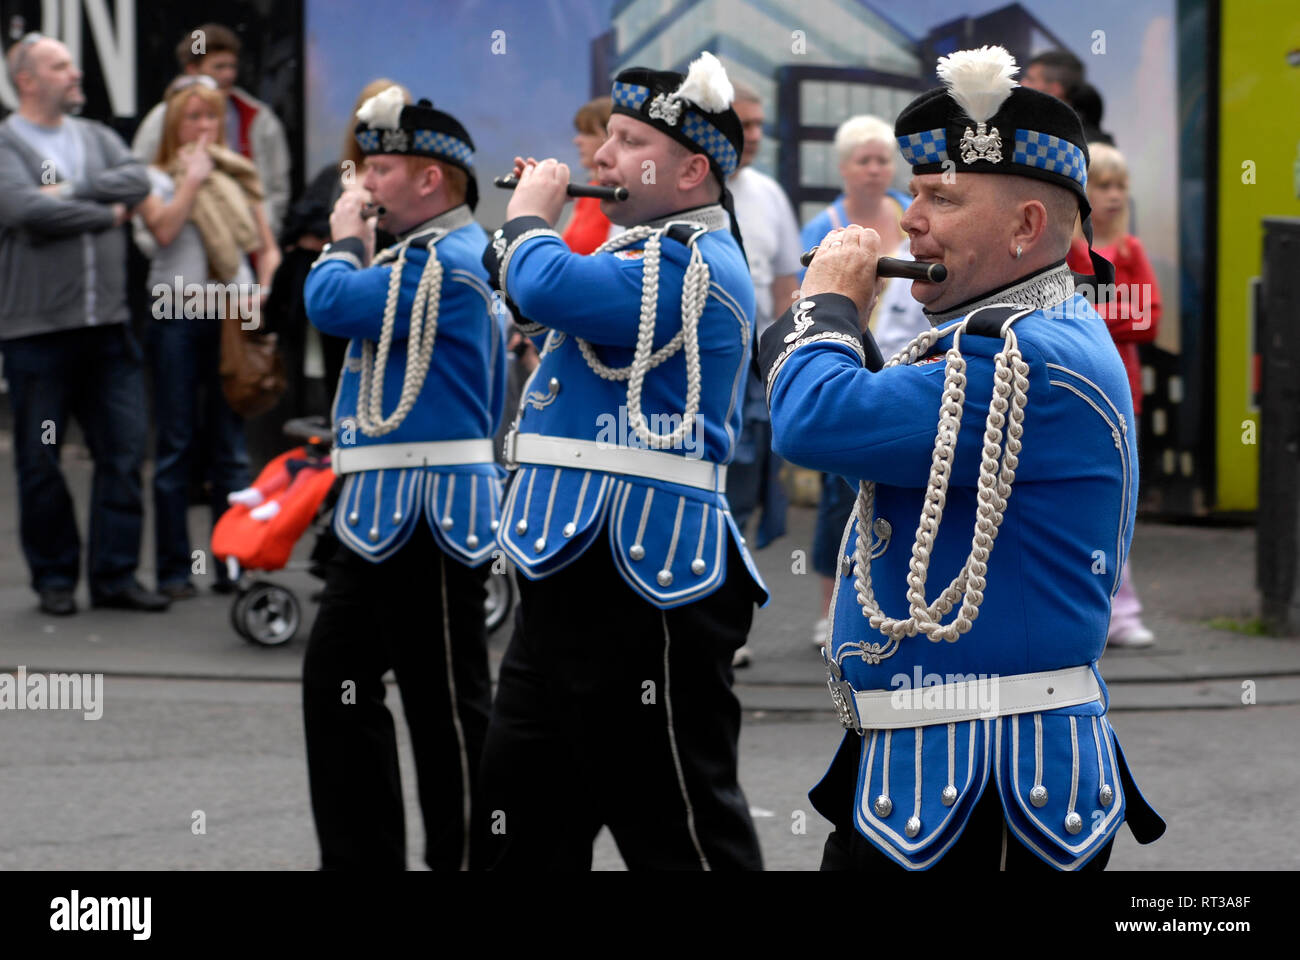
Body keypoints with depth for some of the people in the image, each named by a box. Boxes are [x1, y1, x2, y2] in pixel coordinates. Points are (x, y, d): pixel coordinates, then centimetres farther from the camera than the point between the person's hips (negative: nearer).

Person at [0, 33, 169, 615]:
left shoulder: (97, 138, 14)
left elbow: (137, 181, -3)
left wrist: (71, 193, -13)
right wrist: (105, 213, -6)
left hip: (107, 326, 5)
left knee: (124, 450, 3)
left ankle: (115, 575, 11)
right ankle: (54, 577, 17)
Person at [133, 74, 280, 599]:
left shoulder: (239, 176, 13)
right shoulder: (157, 178, 3)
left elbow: (268, 248, 15)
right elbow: (164, 228, -16)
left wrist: (260, 289, -2)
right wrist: (191, 179, -11)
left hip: (230, 316, 3)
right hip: (176, 315, -3)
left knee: (230, 446, 5)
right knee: (176, 445, -1)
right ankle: (173, 569, 3)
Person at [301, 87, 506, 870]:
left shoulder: (450, 260, -17)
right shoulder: (429, 253, 17)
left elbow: (333, 305, -20)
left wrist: (347, 241, -6)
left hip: (429, 514, -11)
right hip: (386, 510, 11)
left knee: (446, 701, -3)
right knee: (339, 678, 15)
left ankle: (463, 856, 5)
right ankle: (362, 856, 21)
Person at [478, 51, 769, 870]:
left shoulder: (697, 264, -16)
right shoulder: (644, 250, 18)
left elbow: (549, 288, -28)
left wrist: (531, 217, -10)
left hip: (645, 580, -11)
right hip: (575, 564, 11)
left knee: (680, 830, -5)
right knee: (524, 819, 17)